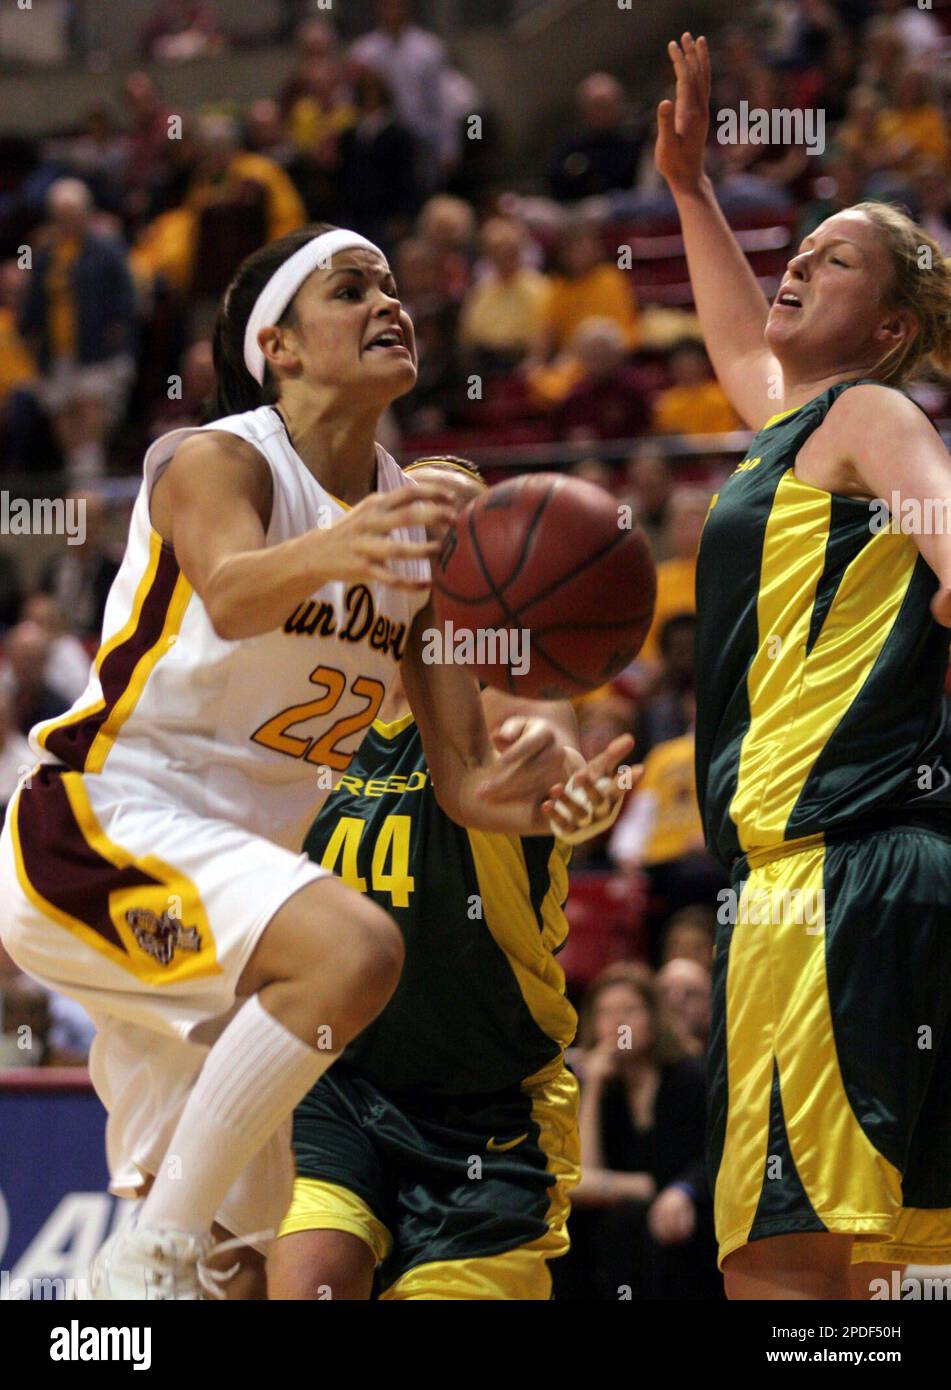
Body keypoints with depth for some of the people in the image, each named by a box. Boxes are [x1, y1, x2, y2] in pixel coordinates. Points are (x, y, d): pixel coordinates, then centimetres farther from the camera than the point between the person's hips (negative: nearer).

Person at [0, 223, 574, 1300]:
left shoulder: (417, 525, 9)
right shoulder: (218, 462, -11)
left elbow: (461, 773, 5)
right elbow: (230, 595, -35)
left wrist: (507, 788, -19)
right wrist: (327, 552, -57)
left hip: (227, 866, 9)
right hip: (103, 818, -8)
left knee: (229, 1244, 10)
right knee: (353, 950, -34)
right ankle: (154, 1258, -26)